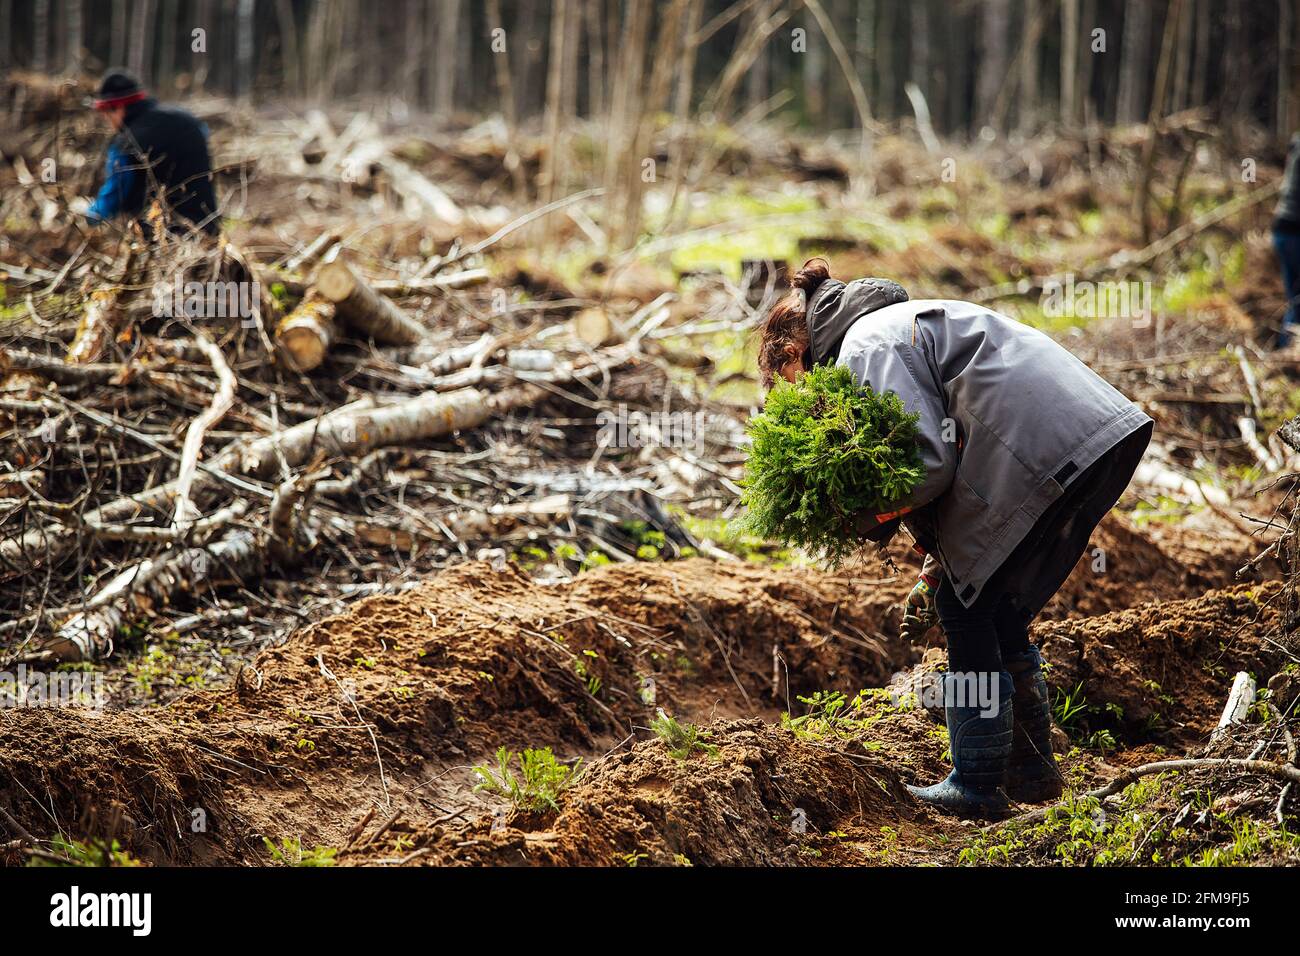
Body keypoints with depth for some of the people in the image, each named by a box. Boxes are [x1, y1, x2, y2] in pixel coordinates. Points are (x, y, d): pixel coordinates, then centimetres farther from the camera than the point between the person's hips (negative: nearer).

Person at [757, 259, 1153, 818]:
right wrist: (936, 569, 22)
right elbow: (952, 449, 28)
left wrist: (871, 519, 1)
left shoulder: (866, 345, -3)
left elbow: (930, 461, -15)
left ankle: (976, 788, 7)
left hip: (1047, 451, -10)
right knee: (998, 609, 20)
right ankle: (1030, 768, 27)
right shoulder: (900, 323, 28)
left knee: (967, 609, 2)